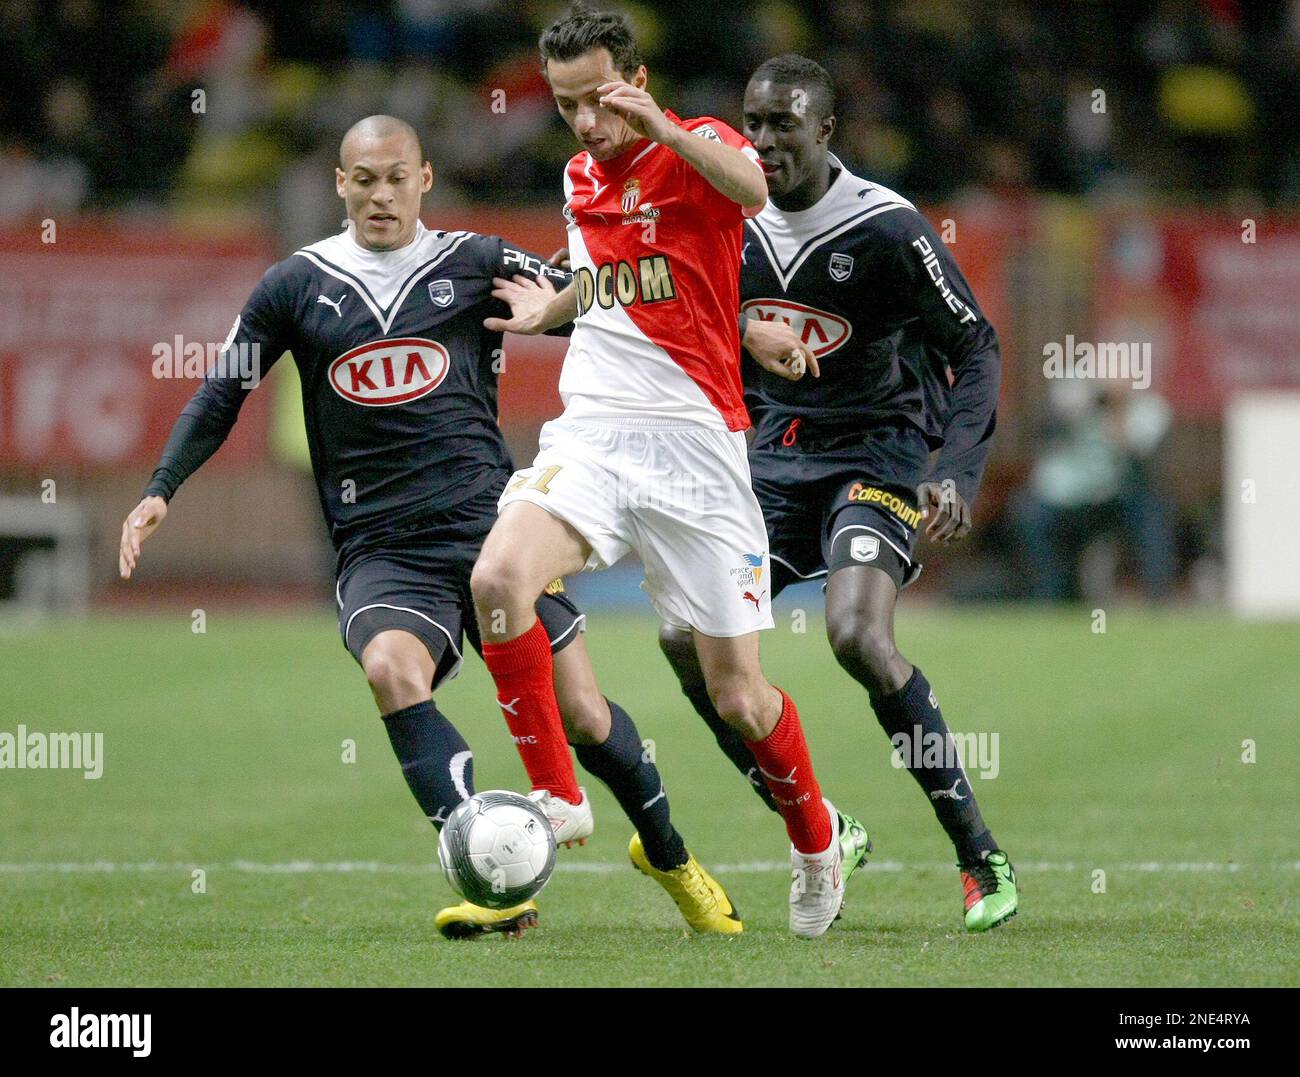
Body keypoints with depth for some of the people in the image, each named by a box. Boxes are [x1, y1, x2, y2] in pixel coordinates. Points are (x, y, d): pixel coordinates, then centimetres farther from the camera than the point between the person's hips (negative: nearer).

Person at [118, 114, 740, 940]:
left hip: (487, 522, 0)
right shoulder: (298, 285, 9)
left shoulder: (474, 264, 7)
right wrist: (161, 491, 3)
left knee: (583, 716, -2)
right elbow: (223, 393, 15)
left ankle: (672, 860, 28)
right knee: (391, 668, -32)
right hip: (379, 551, 0)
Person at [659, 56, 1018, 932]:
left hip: (876, 457, -6)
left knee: (858, 637, -27)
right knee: (685, 635, -9)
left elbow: (976, 350, -10)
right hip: (778, 461, 6)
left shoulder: (886, 229, -14)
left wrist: (958, 476, -20)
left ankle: (983, 859, -16)